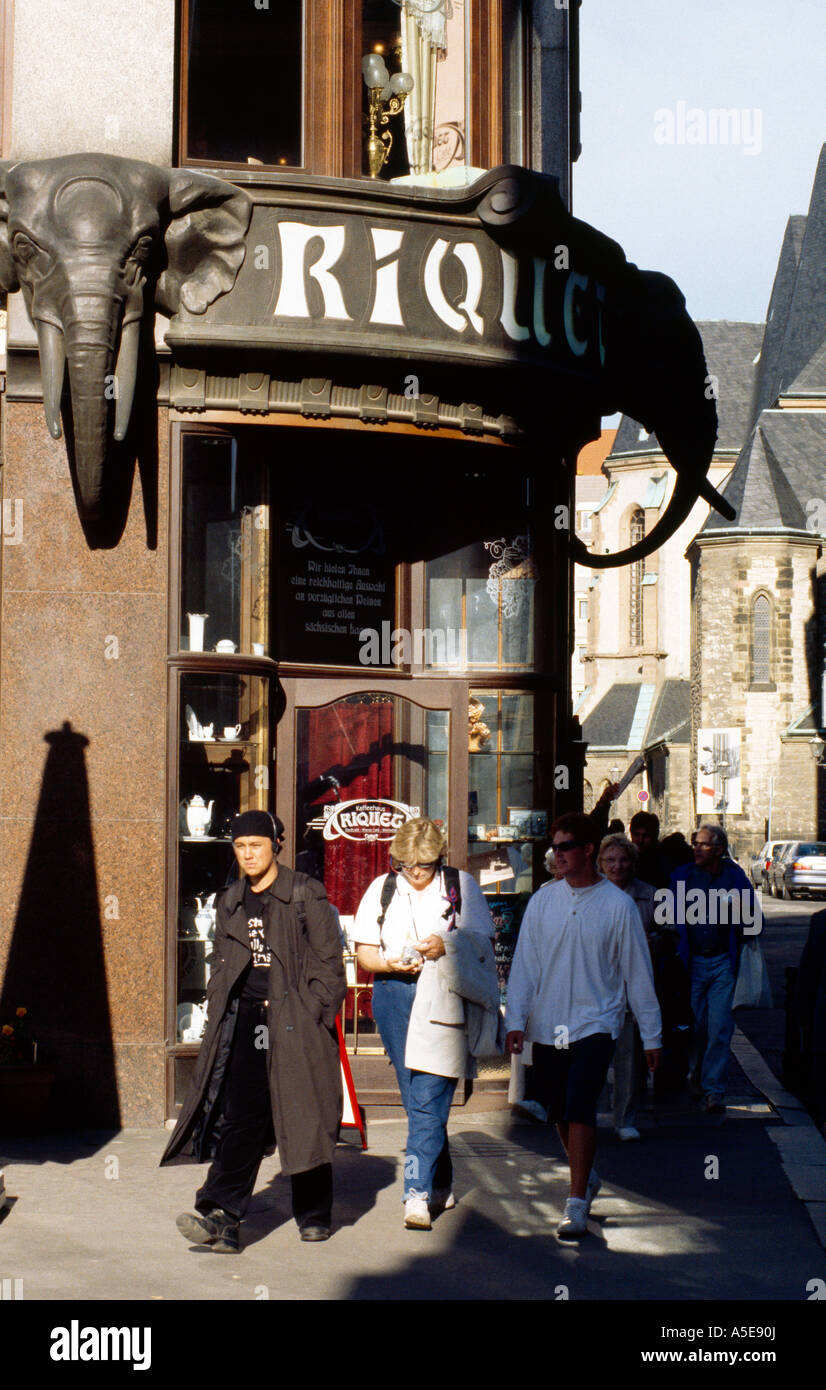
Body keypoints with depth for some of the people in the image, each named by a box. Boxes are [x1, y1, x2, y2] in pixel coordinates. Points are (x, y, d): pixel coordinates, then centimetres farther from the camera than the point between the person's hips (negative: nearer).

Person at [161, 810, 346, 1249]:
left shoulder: (306, 896, -1)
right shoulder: (230, 902, 15)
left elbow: (329, 963, -1)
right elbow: (220, 965, 22)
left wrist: (314, 1016, -9)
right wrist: (216, 1015, 11)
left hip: (295, 1020, -3)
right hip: (244, 1020, 4)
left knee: (304, 1119, 3)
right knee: (240, 1117, -8)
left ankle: (314, 1214, 17)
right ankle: (222, 1215, -16)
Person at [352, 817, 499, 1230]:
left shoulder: (461, 886, 4)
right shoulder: (382, 889, 11)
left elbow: (483, 941, 4)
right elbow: (364, 951, 10)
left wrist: (446, 946, -15)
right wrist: (392, 963, -10)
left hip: (443, 1000, -3)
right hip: (395, 996, 3)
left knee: (427, 1098, -12)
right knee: (418, 1099, 9)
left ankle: (418, 1192, -16)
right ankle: (440, 1185, 23)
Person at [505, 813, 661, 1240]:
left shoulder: (617, 905, -4)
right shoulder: (542, 900, 3)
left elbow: (637, 972, 1)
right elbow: (524, 964, 5)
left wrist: (651, 1035, 3)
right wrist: (516, 1020, -4)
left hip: (595, 1024, -4)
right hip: (547, 1026, 4)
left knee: (579, 1108, -15)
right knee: (561, 1113, 13)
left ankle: (576, 1204, -13)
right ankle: (586, 1177, 36)